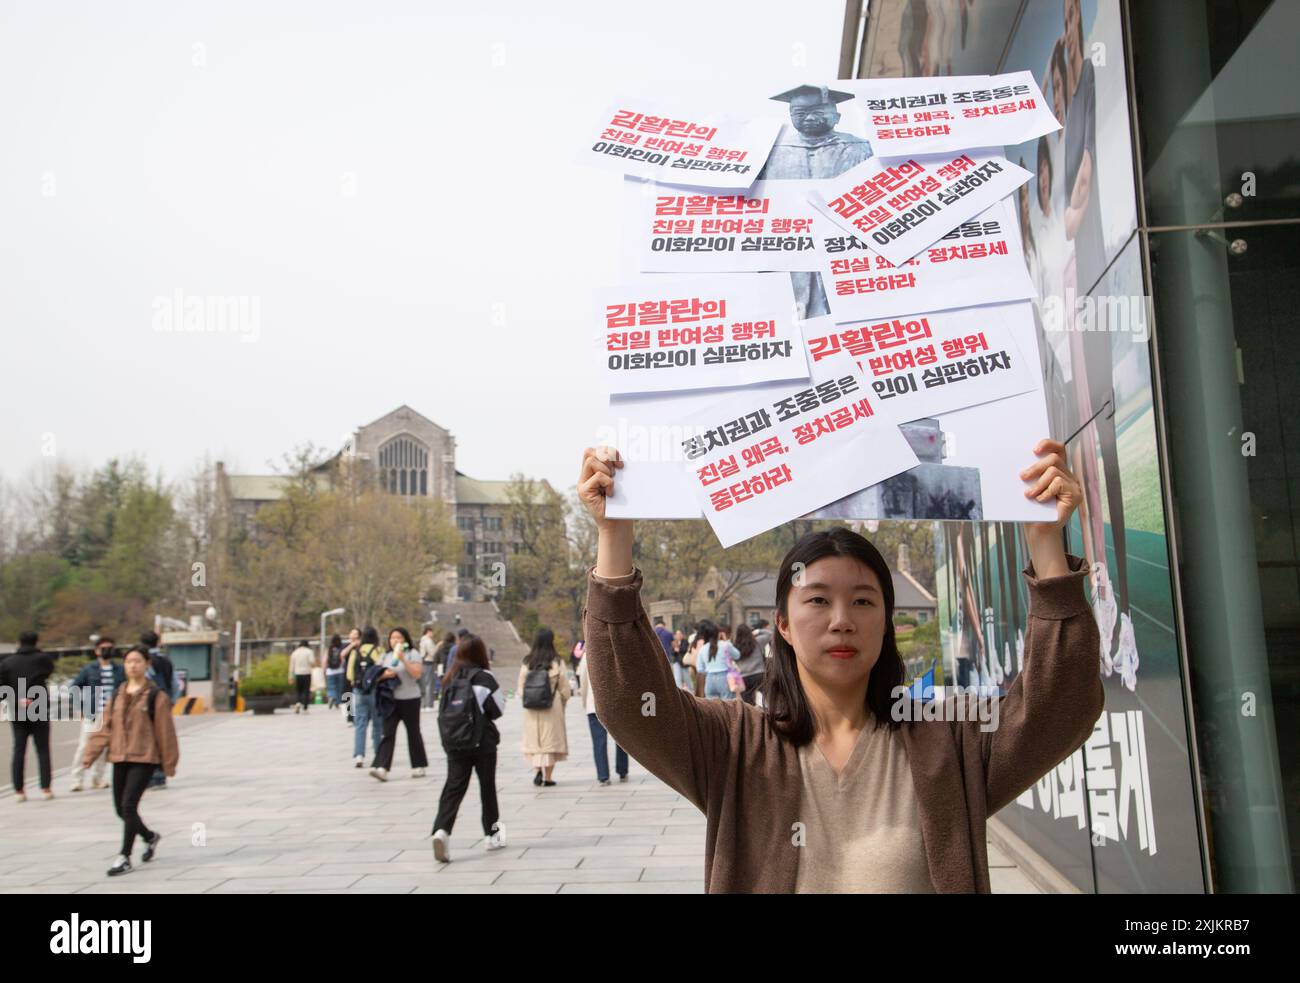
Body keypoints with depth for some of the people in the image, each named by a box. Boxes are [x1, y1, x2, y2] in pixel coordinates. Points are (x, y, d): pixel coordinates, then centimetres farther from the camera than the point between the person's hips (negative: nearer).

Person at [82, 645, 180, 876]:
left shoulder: (156, 695, -6)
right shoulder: (118, 694, 10)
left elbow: (165, 731, -4)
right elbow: (105, 727, 10)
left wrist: (169, 763, -3)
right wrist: (90, 754, 3)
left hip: (144, 758, -6)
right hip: (120, 758, 6)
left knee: (129, 806, -12)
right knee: (120, 808, 10)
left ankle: (125, 857, -1)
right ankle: (150, 837, 35)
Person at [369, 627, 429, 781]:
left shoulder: (412, 653, -2)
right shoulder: (386, 655, 12)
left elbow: (417, 673, -13)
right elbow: (377, 675, 13)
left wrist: (403, 659, -21)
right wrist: (384, 675, -9)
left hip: (410, 699, -3)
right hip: (390, 699, 3)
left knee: (413, 733, 7)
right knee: (387, 733, -6)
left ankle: (419, 766, 19)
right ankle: (382, 768, -13)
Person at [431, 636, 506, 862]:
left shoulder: (450, 678, 7)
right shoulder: (484, 677, -9)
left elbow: (443, 711, 10)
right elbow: (497, 709, -7)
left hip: (453, 742, 3)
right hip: (482, 741, -3)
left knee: (454, 787, 0)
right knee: (487, 786, 13)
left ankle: (441, 830, -22)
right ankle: (491, 834, 23)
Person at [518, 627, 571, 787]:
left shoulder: (526, 663, -1)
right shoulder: (557, 663, -8)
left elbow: (521, 687, 1)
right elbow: (565, 689, -4)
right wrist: (562, 702, 14)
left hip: (531, 709, 2)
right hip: (552, 708, -2)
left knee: (534, 740, 11)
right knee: (551, 740, 6)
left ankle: (537, 769, -8)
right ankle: (547, 777, 6)